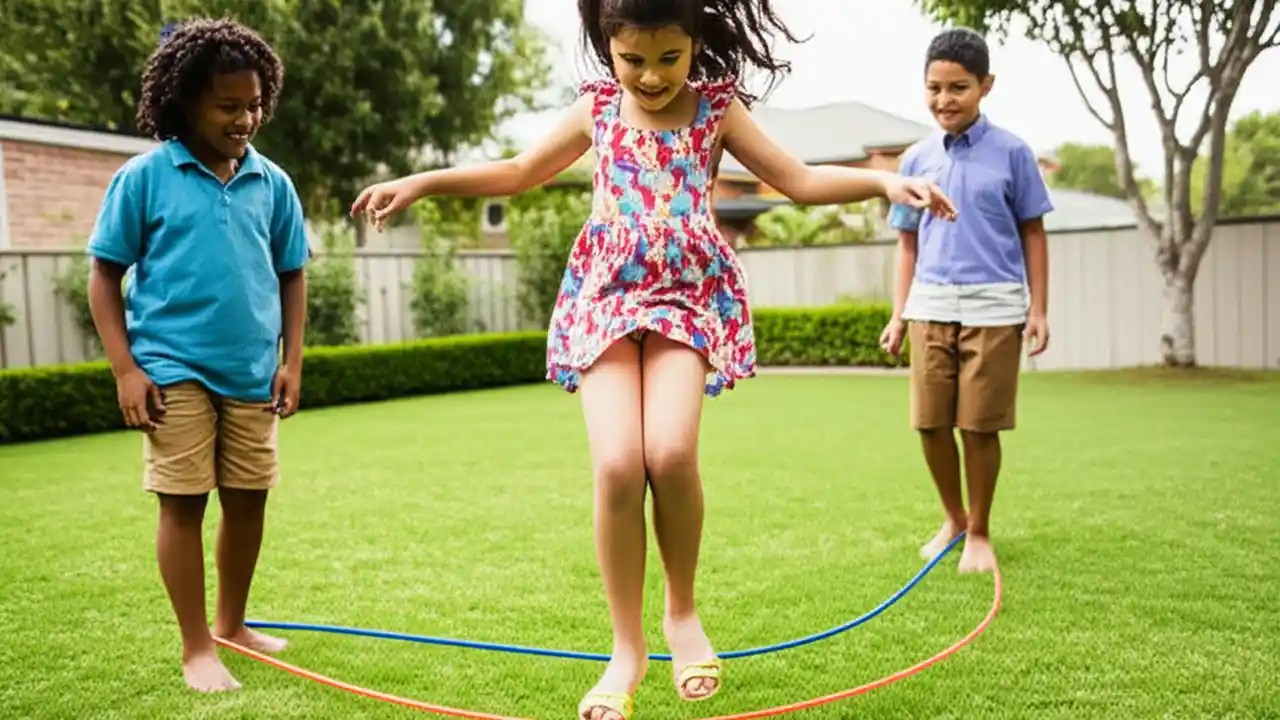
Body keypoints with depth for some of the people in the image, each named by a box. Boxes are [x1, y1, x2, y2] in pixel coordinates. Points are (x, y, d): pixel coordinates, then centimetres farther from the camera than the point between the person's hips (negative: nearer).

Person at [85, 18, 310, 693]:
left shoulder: (271, 183, 4)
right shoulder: (143, 177, -5)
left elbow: (290, 276, 12)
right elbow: (105, 276, -1)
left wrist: (291, 360, 4)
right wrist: (125, 369, -8)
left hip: (252, 375, 4)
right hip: (175, 372, -3)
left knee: (248, 501, 12)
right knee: (183, 504, 1)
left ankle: (231, 624, 32)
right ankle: (197, 650, 15)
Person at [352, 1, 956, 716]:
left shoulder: (718, 109, 6)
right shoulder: (595, 110, 11)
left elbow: (801, 181, 7)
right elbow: (519, 172, 22)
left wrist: (883, 180, -8)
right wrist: (423, 182, 15)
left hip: (690, 295, -1)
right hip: (607, 296, 1)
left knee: (670, 452, -25)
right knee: (617, 465, -16)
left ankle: (684, 612, 3)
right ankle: (628, 649, 1)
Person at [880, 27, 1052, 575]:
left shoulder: (1011, 153, 1)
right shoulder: (916, 159, 9)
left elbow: (1032, 234, 5)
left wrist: (1038, 309, -1)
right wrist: (899, 314, 10)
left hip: (993, 308, -3)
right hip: (930, 307, 3)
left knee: (980, 426, 1)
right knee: (930, 423, 5)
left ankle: (978, 531, 20)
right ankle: (953, 518, 27)